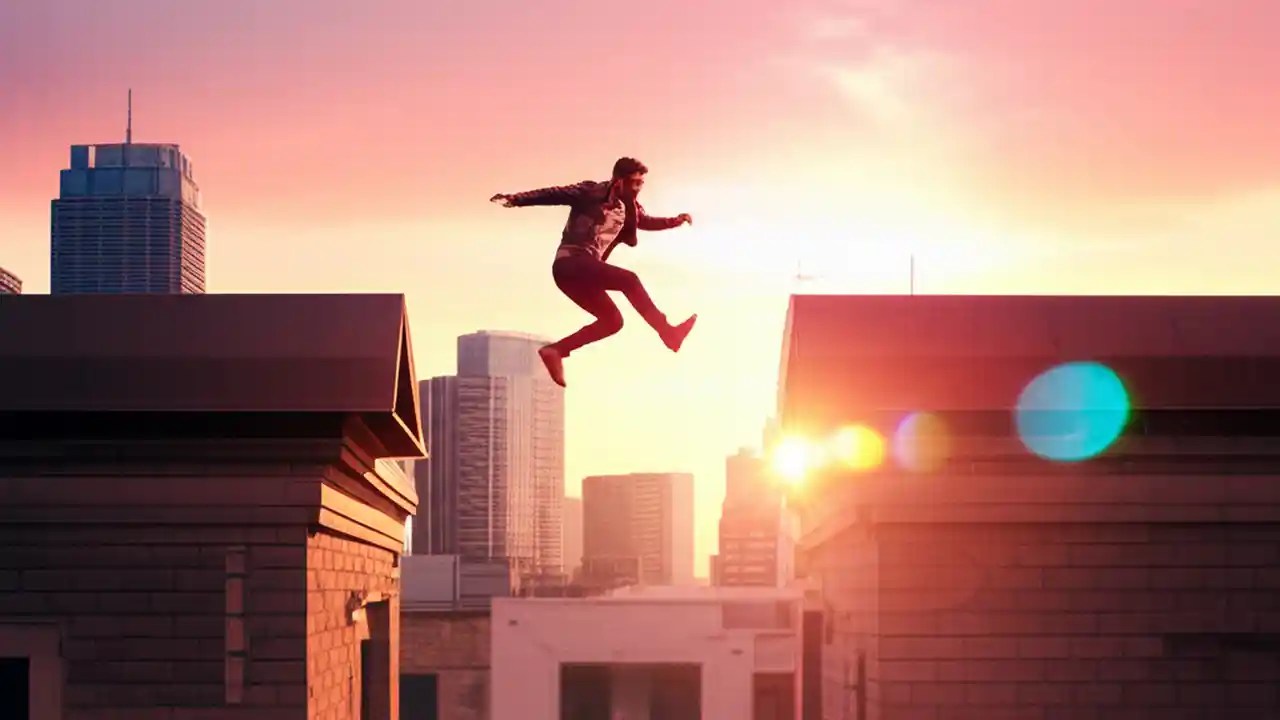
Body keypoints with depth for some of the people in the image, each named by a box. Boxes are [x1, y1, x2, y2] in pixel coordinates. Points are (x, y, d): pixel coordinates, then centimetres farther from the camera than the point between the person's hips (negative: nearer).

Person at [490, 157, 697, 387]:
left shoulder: (629, 208, 15)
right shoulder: (591, 193, -6)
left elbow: (646, 221, 32)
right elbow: (551, 194, -8)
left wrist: (675, 221, 14)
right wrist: (513, 200, -18)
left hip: (586, 269, 9)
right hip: (569, 263, -9)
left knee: (612, 320, 5)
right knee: (629, 280, -22)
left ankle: (555, 351, 6)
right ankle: (667, 333, -22)